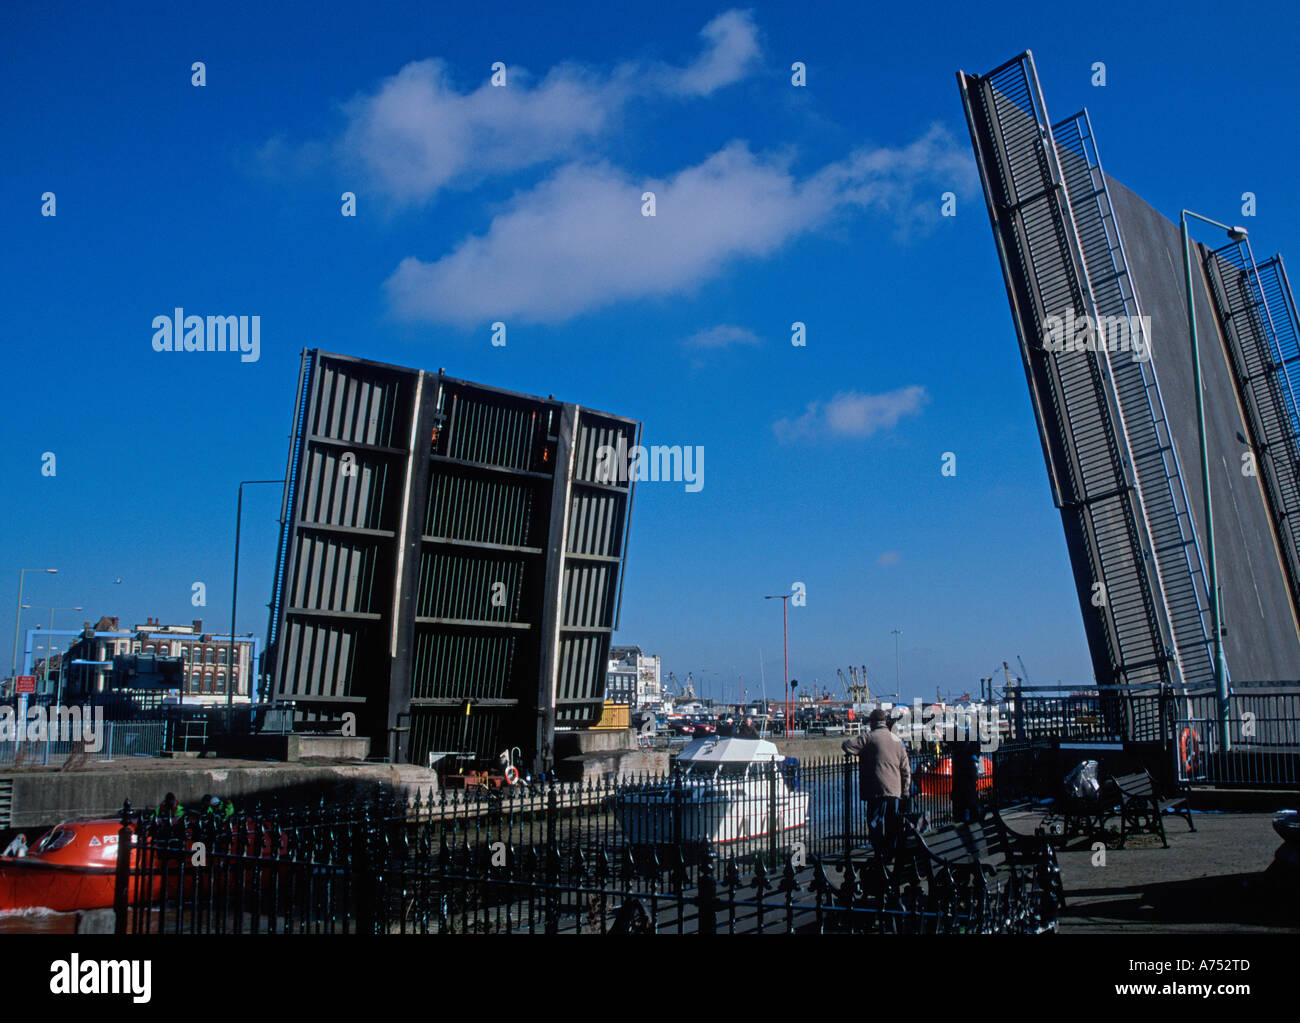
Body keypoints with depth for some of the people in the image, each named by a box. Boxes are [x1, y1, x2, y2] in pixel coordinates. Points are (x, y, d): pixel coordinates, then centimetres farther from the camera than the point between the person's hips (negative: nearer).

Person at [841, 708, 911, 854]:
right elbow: (906, 769, 14)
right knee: (892, 826, 14)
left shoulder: (869, 738, -6)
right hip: (895, 791, 6)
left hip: (877, 791, -6)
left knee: (875, 823, -1)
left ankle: (881, 854, -6)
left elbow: (846, 745, -13)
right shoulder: (897, 740, 12)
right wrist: (905, 791, 19)